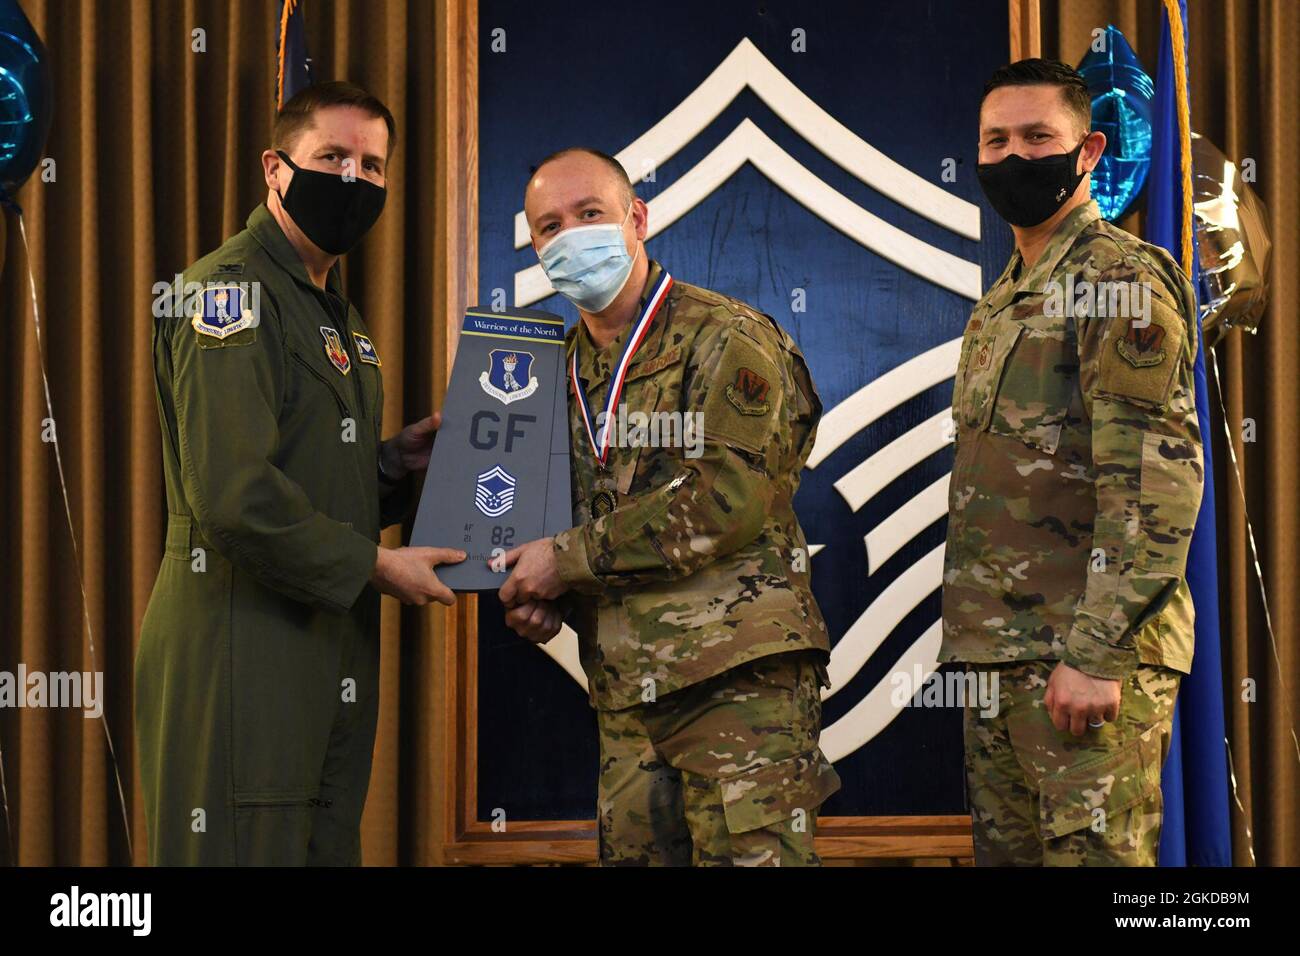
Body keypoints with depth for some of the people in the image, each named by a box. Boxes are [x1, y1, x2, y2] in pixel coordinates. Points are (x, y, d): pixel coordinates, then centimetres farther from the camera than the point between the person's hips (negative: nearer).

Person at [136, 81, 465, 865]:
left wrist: (396, 460, 7)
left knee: (328, 848, 12)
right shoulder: (231, 292, -12)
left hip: (330, 662, 10)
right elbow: (234, 497, -23)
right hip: (244, 658, -10)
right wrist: (375, 566, -14)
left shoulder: (337, 315, 19)